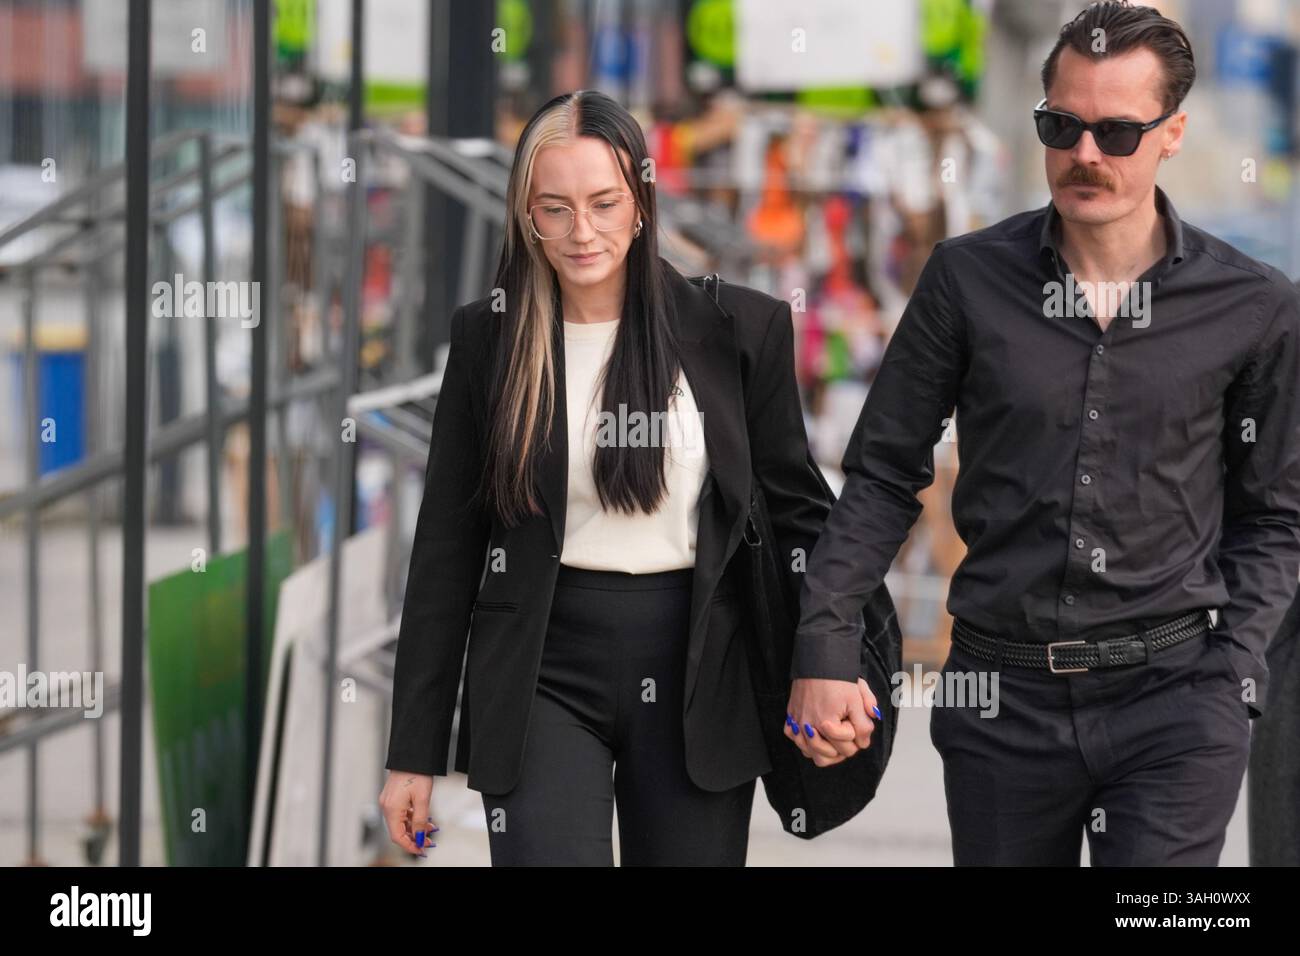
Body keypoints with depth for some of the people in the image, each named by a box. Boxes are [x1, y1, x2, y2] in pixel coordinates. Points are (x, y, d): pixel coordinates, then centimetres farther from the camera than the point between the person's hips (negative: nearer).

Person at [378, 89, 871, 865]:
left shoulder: (737, 328, -1)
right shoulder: (489, 337, 1)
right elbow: (448, 547, 4)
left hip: (699, 678, 1)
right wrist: (416, 750, 2)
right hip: (543, 677, -1)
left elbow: (797, 503, 9)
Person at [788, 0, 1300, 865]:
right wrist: (826, 652, -2)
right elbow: (884, 476, 7)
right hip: (1004, 696, 2)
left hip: (1172, 695, -1)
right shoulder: (969, 280, 2)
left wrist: (1228, 675, -2)